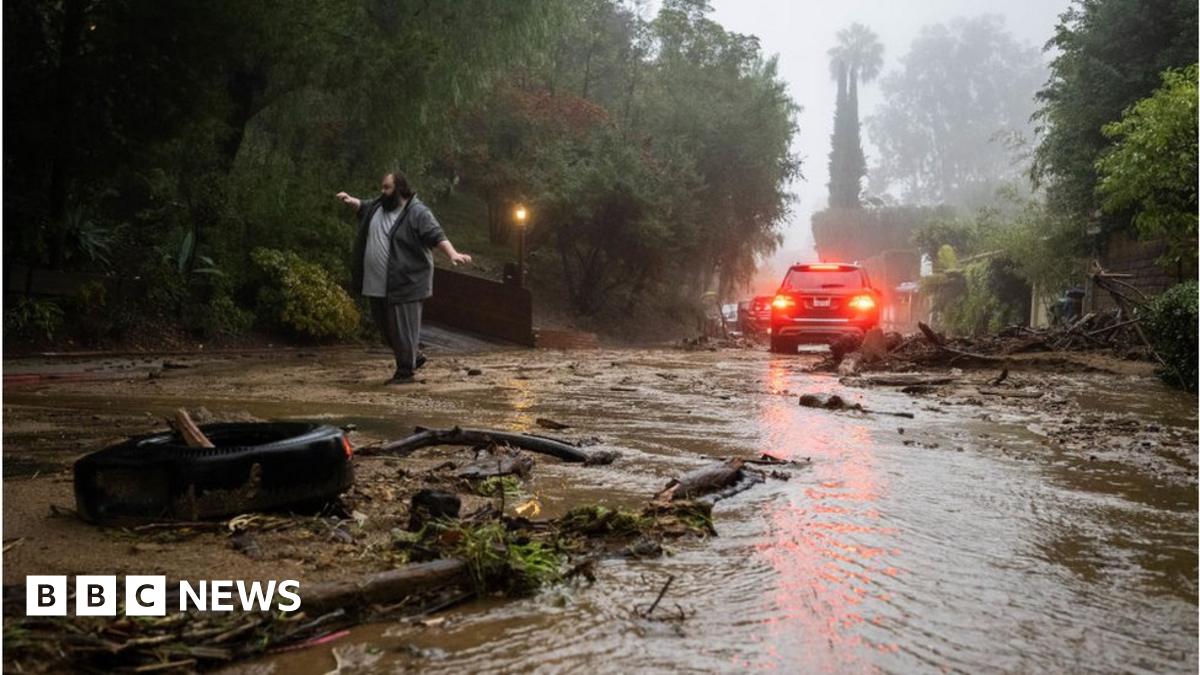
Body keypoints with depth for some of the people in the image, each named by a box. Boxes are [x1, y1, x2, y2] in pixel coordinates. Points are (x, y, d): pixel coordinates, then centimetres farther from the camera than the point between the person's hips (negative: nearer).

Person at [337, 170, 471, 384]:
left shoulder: (418, 213, -11)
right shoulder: (378, 206, 12)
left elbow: (437, 236, -21)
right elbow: (364, 206, 35)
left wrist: (452, 254, -36)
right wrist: (351, 200, 16)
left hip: (404, 284, -8)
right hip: (377, 284, 8)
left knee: (403, 328, -3)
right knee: (385, 327, 16)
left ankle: (405, 372, 8)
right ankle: (414, 356, 33)